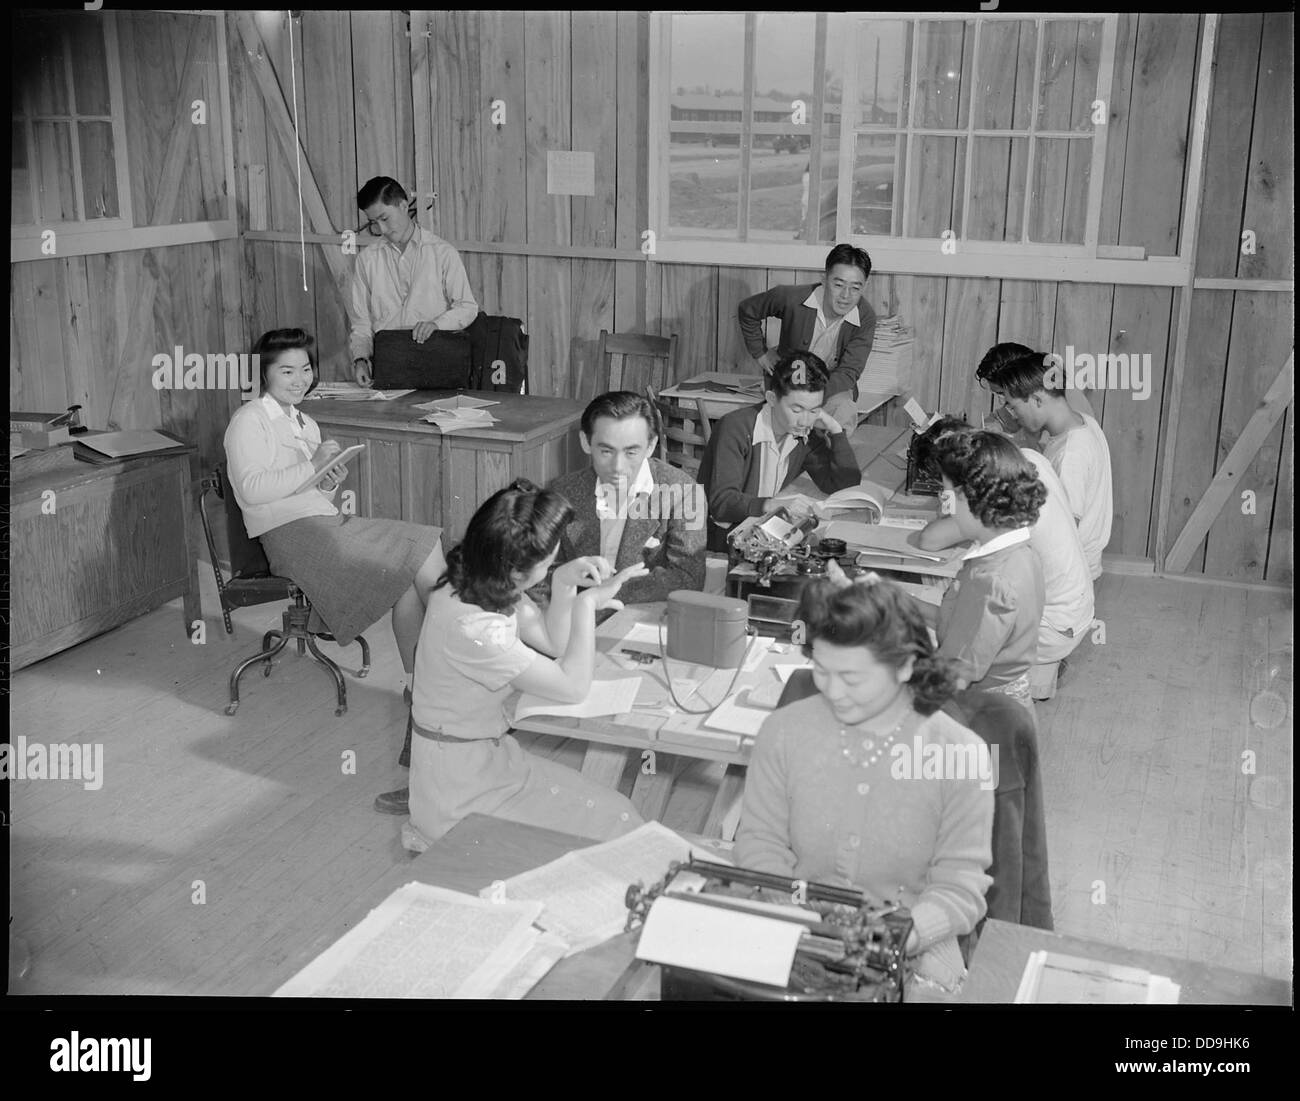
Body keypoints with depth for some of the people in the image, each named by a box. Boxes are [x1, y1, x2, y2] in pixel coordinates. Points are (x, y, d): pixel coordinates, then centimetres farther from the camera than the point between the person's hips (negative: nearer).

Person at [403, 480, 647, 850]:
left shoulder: (488, 583, -5)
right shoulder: (471, 629, -32)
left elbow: (552, 643, 7)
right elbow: (573, 686, -25)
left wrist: (564, 584, -9)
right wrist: (587, 602, -16)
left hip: (490, 752, 9)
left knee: (615, 811, 7)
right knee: (613, 826, -5)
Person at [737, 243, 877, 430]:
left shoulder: (866, 318, -17)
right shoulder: (791, 298, -20)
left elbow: (848, 373, -20)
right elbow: (747, 310, 1)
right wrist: (760, 354, 1)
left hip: (832, 388, 1)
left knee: (844, 413, -32)